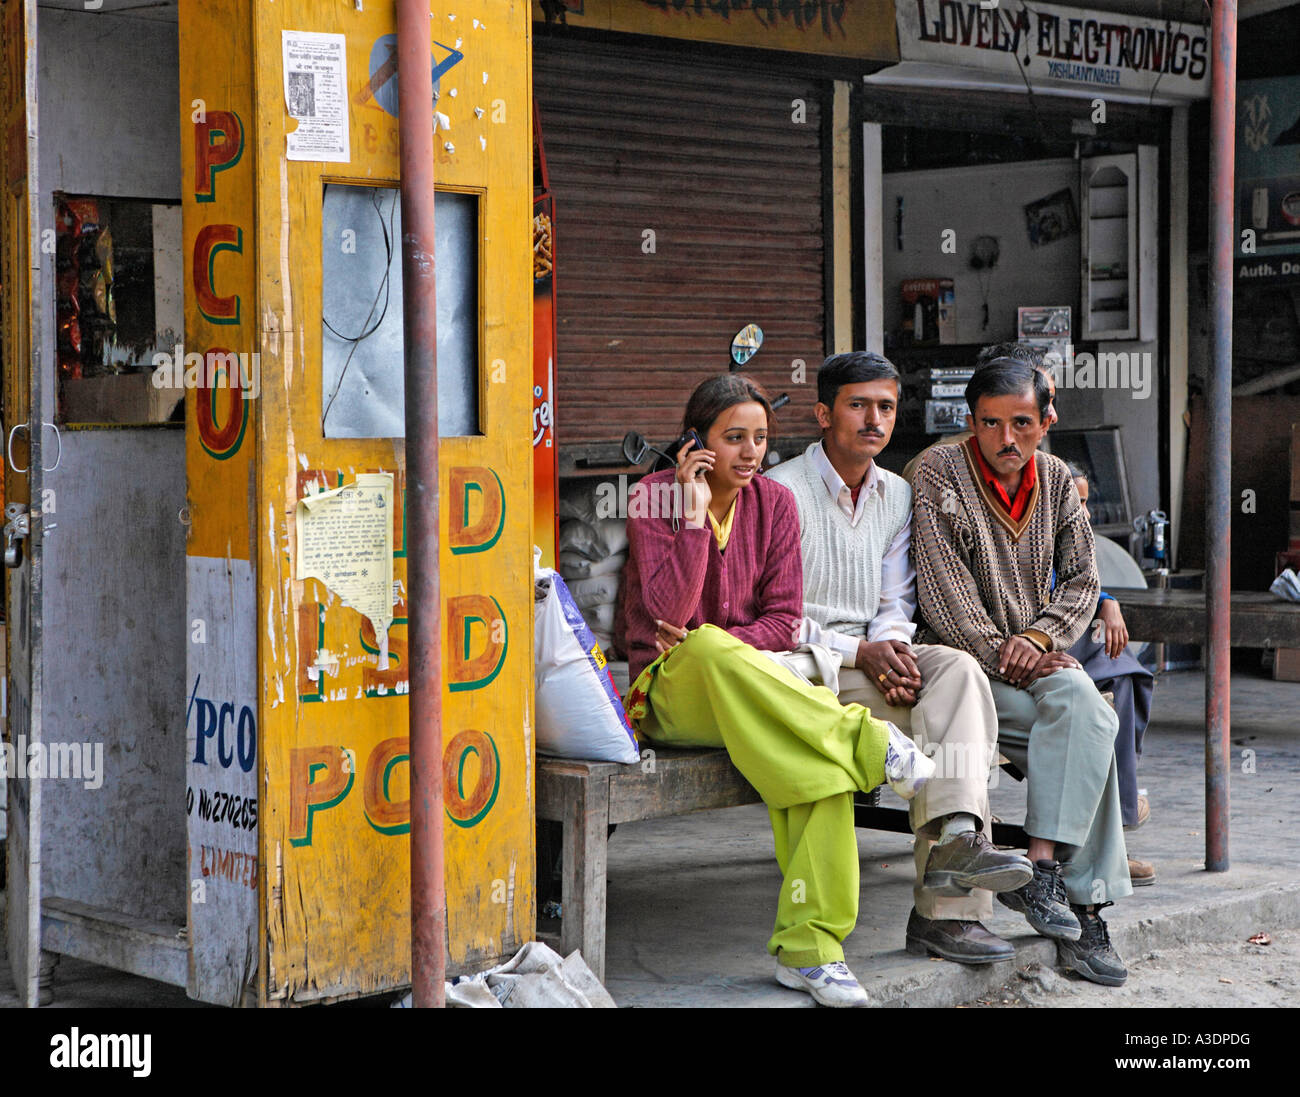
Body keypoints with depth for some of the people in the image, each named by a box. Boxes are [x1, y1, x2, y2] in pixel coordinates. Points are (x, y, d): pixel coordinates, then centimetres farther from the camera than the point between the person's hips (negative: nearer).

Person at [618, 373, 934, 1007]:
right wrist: (694, 513, -20)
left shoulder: (774, 502, 7)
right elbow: (669, 612, -17)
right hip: (667, 689, -3)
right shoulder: (656, 497, -4)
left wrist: (717, 644, -14)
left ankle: (808, 949, -31)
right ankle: (870, 742, -32)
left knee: (822, 756, -31)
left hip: (752, 680, 3)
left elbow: (783, 620, 3)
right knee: (708, 649, -41)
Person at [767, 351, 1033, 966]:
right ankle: (947, 908, -29)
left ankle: (954, 838, -38)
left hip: (871, 654, 6)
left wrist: (891, 646, -12)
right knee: (939, 711, -27)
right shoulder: (782, 490, -6)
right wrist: (860, 654, -21)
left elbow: (895, 604, 13)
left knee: (956, 669, -26)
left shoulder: (897, 495, 15)